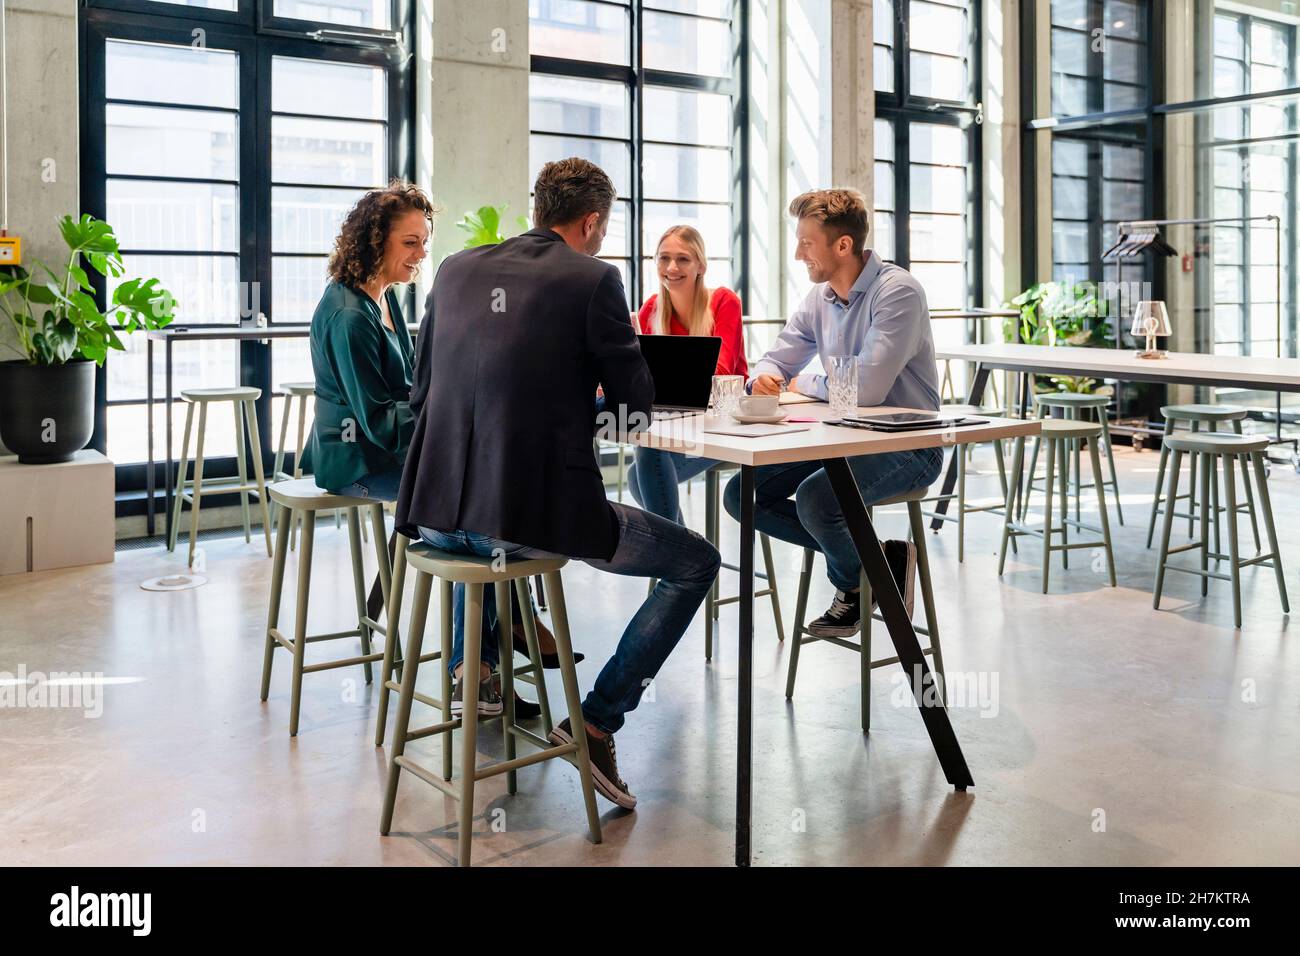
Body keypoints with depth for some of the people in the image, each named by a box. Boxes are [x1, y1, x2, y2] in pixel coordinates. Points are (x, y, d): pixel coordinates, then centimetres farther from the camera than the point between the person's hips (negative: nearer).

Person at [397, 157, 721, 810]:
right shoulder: (592, 279, -3)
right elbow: (637, 411, 1)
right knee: (696, 563, 12)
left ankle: (471, 672, 35)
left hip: (434, 516, 6)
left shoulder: (456, 269, 11)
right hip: (537, 516, -6)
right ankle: (596, 721, 6)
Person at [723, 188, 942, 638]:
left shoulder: (897, 292, -19)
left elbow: (865, 387, -29)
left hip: (907, 446, -8)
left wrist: (802, 383, -11)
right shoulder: (818, 298, 7)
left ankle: (854, 583, 3)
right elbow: (777, 360, 14)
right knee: (742, 494, -3)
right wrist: (764, 378, -12)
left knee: (814, 498, -33)